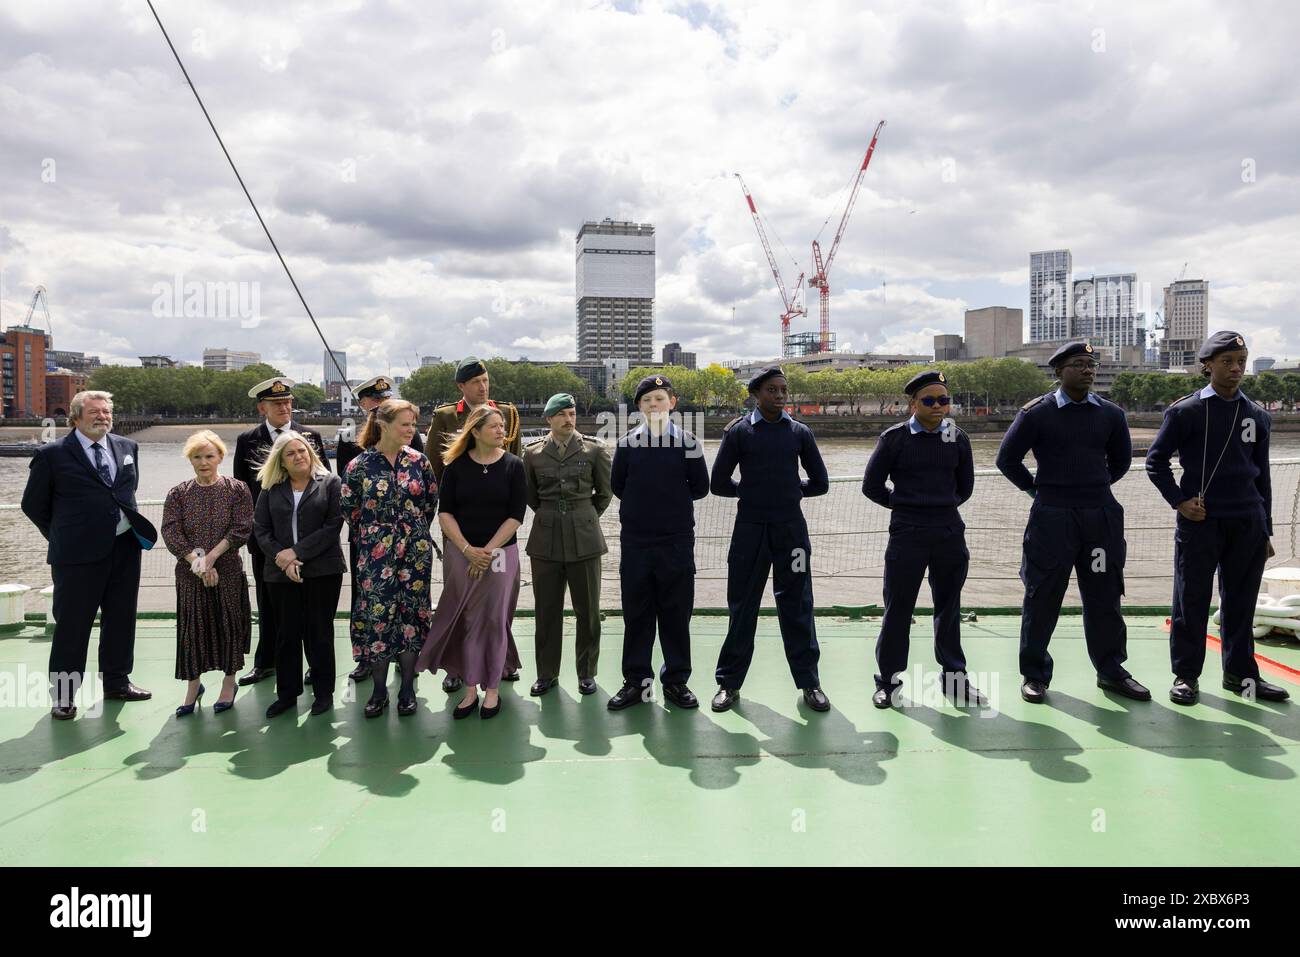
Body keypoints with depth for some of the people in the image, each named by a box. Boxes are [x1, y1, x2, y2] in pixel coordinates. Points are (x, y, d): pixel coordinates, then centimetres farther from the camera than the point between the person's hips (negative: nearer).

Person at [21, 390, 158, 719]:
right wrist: (63, 536, 6)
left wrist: (129, 522, 14)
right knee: (72, 624, 2)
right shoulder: (52, 454, -6)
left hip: (125, 547, 5)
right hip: (78, 554, -5)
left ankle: (116, 683, 29)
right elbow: (33, 504, 2)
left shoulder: (127, 448, 9)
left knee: (121, 618, 14)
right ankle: (62, 695, 14)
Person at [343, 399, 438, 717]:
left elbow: (431, 501, 11)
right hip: (375, 555, -1)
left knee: (411, 613, 5)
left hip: (415, 551, 2)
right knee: (377, 614, 1)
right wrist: (369, 538, 9)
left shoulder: (418, 461, 0)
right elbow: (350, 509, 4)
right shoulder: (360, 465, -6)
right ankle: (379, 690, 15)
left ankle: (407, 688, 17)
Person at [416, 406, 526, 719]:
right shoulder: (456, 465, 0)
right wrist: (468, 549, -11)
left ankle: (492, 689, 16)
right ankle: (470, 689, 15)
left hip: (501, 553, -1)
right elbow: (444, 511, -1)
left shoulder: (513, 466, -2)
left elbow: (516, 516, -5)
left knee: (494, 620, 4)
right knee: (465, 620, 5)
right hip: (460, 552, 1)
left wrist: (488, 551, -11)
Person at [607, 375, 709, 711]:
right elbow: (617, 486, 8)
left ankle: (676, 680, 17)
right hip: (635, 540, 1)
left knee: (676, 611, 5)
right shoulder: (628, 443, 3)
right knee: (636, 611, 6)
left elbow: (700, 487, 2)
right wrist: (669, 496, 9)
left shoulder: (687, 441, 1)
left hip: (677, 539, -1)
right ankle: (636, 680, 17)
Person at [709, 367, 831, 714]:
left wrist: (790, 490, 9)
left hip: (791, 528, 1)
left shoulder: (799, 432, 5)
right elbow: (719, 484, 2)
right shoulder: (739, 432, -1)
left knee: (797, 606, 6)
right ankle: (729, 682, 16)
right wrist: (748, 491, 8)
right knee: (742, 607, 6)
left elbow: (820, 483, 12)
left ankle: (809, 681, 17)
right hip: (750, 529, -1)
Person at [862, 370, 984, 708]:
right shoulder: (894, 438, -4)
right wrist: (902, 504, 9)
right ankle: (889, 680, 14)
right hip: (906, 532, -3)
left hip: (950, 531, 3)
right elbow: (872, 485, 2)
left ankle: (954, 678, 25)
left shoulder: (957, 438, 5)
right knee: (898, 608, 3)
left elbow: (965, 486, 18)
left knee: (949, 607, 12)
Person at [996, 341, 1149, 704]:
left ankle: (1111, 670, 24)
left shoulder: (1111, 414, 6)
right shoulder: (1036, 413, -5)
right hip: (1052, 516, -3)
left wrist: (1097, 486, 15)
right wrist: (1035, 488, 3)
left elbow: (1120, 459, 22)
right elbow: (1007, 459, 2)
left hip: (1101, 514, 4)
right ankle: (1034, 675, 12)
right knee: (1043, 596, 2)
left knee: (1104, 595, 10)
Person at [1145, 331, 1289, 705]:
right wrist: (1179, 502, -9)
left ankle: (1240, 673, 23)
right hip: (1200, 520, -4)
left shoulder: (1257, 416, 10)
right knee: (1192, 601, 1)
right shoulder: (1186, 411, -2)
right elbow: (1156, 460, 2)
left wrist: (1265, 530, 14)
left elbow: (1261, 475, 15)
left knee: (1241, 602, 11)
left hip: (1247, 524, 4)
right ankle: (1186, 676, 10)